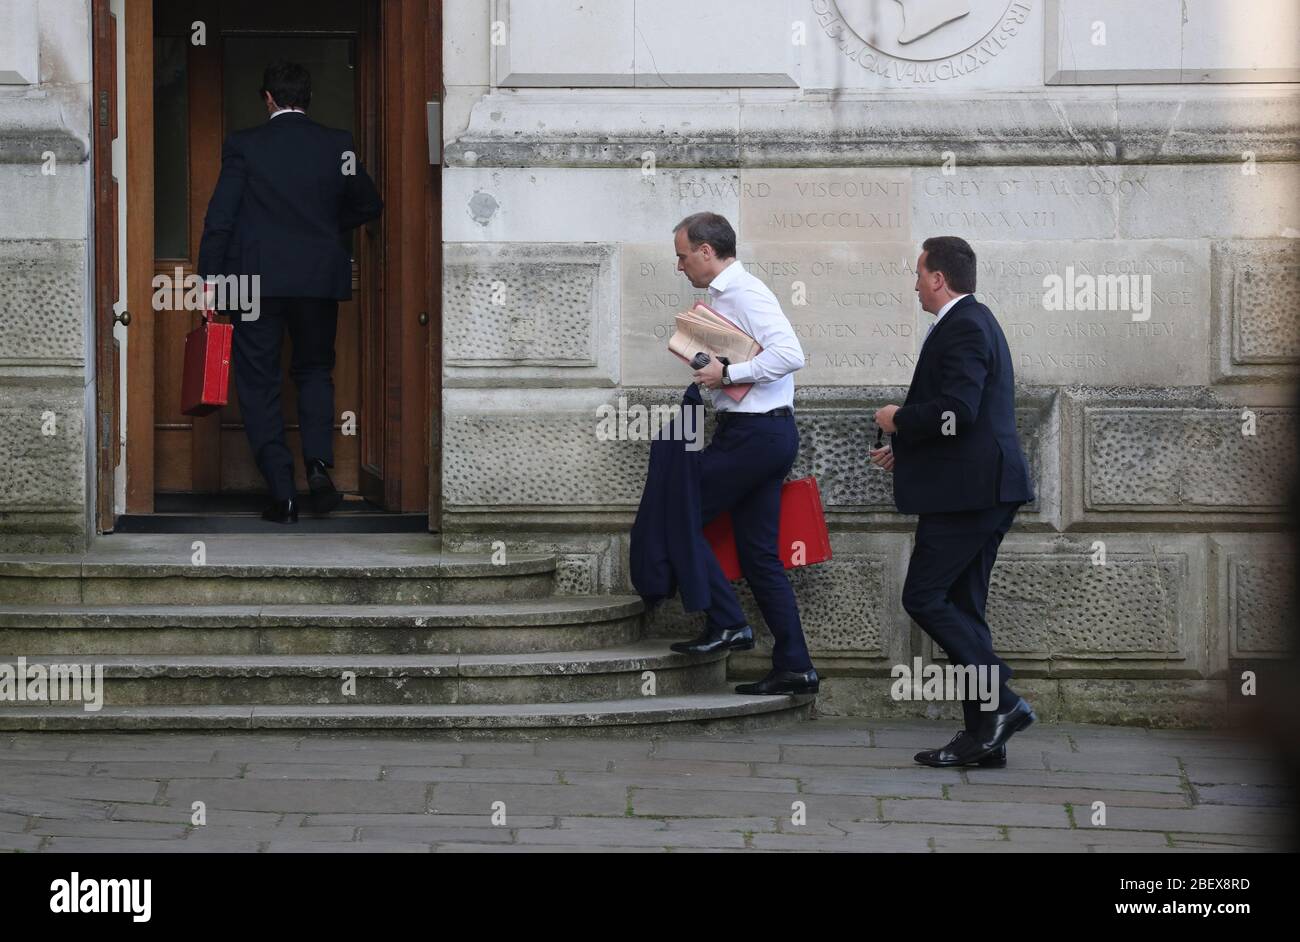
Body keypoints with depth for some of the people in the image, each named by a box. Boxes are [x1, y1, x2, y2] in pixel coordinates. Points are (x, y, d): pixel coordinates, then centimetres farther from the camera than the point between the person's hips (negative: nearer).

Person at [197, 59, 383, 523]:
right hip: (320, 279, 2)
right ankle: (318, 463, -4)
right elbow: (368, 204, 11)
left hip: (257, 279, -2)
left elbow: (220, 215, -8)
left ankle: (282, 493, -2)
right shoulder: (337, 144, 1)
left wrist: (210, 276, -3)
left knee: (259, 384, 5)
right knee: (315, 370, 19)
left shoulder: (244, 145, -5)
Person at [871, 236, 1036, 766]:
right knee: (960, 607, 9)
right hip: (978, 491, 11)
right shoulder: (973, 322, 20)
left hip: (966, 493, -11)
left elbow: (956, 410, -24)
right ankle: (984, 735, 8)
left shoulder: (964, 327, -13)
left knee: (924, 597, -9)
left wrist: (899, 421, -8)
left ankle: (1000, 703, -12)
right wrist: (905, 448, 23)